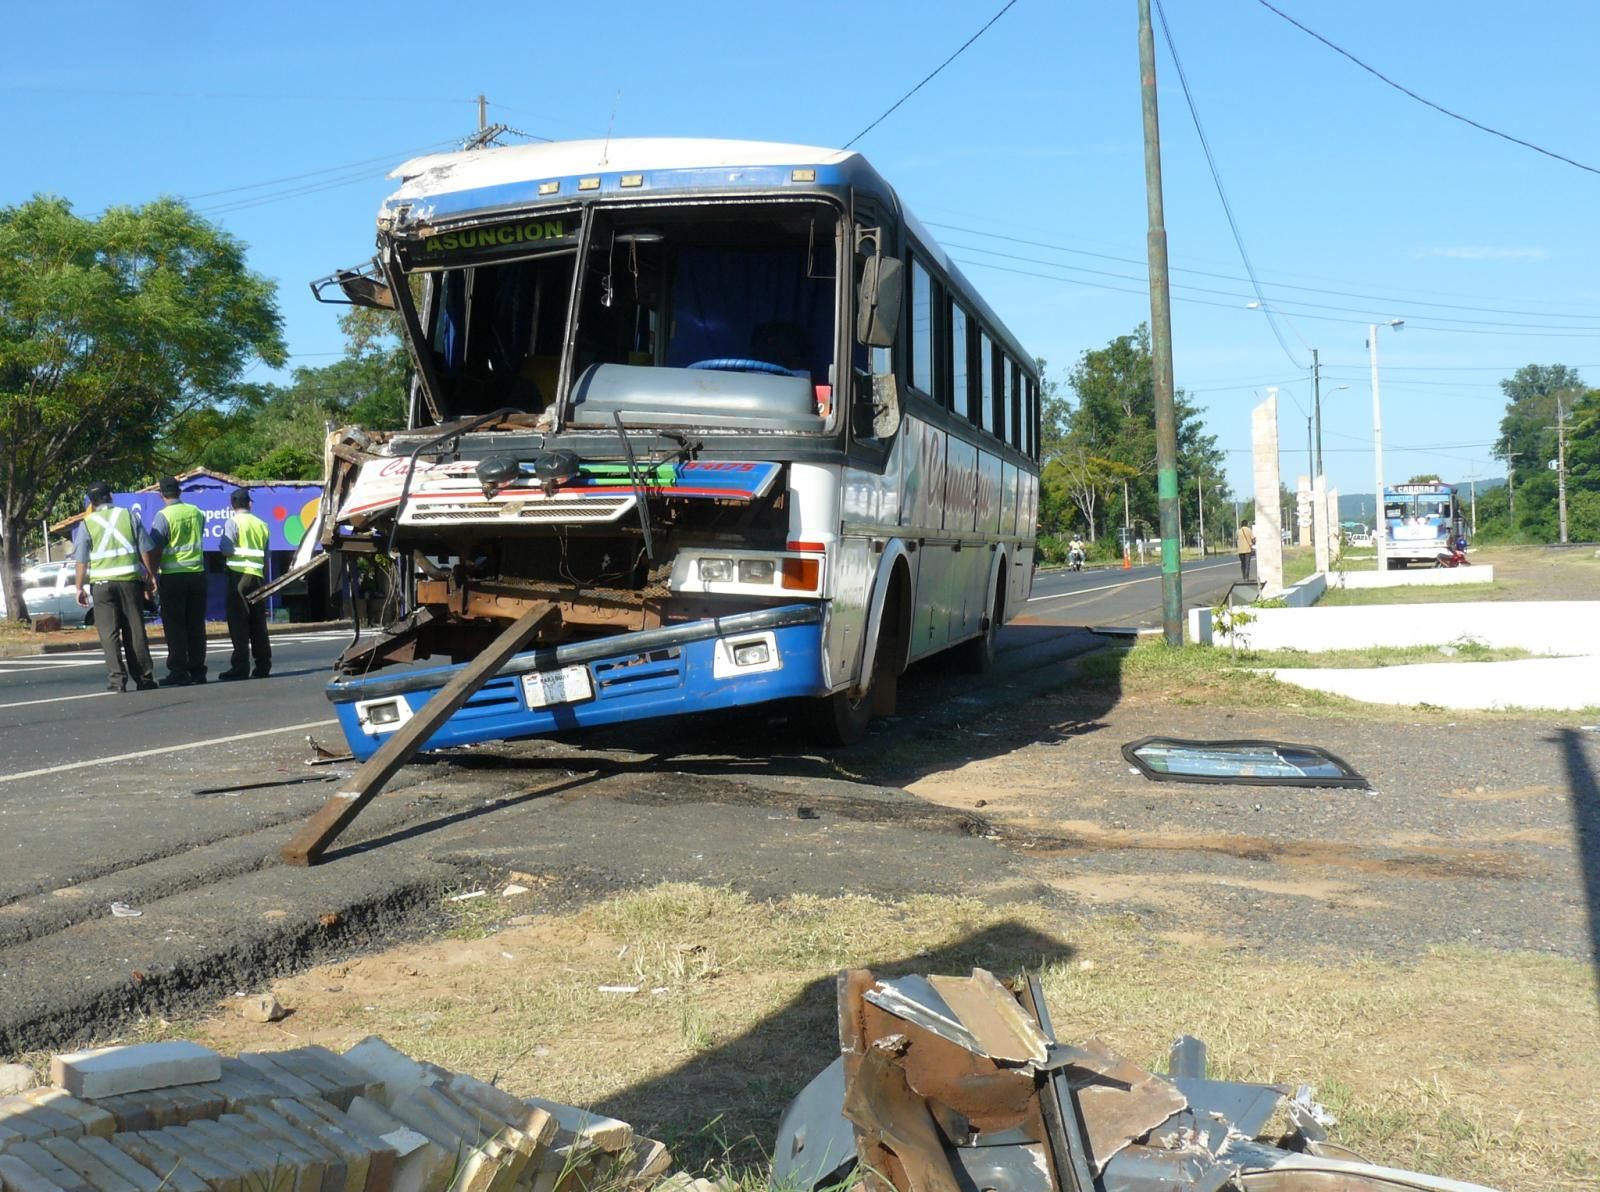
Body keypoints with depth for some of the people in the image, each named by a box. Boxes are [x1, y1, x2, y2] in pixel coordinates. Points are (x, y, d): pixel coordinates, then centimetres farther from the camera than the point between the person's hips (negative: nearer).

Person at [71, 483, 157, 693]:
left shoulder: (87, 523, 2)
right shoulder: (129, 515, 4)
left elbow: (81, 560, 0)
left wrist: (79, 588, 6)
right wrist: (150, 575, 12)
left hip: (102, 583, -1)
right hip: (130, 580, 1)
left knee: (109, 634, 1)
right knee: (135, 631, 7)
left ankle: (116, 678, -7)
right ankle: (144, 678, 10)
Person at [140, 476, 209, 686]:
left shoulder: (163, 516, -11)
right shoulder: (197, 513, 5)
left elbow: (153, 549, -12)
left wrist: (152, 572, 0)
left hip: (173, 576, -5)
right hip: (197, 573, 5)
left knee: (175, 626, 1)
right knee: (196, 624, 9)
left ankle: (179, 672, 0)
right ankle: (198, 671, 11)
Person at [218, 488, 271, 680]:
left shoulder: (233, 522, -4)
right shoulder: (262, 524, 11)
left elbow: (226, 550, -13)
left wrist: (234, 552, 10)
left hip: (239, 574, -5)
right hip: (258, 575, 5)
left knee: (238, 622, -3)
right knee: (258, 623, 9)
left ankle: (240, 666, -6)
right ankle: (263, 665, 10)